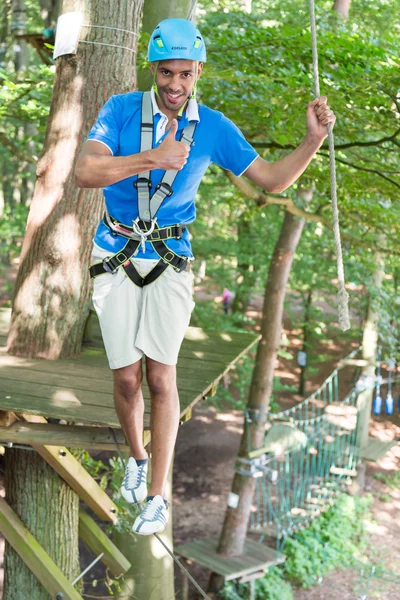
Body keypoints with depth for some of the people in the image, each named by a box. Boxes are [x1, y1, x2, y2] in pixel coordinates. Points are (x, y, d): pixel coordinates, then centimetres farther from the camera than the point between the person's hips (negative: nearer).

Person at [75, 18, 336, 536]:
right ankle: (137, 457, 33)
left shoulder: (213, 128, -2)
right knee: (126, 379, 2)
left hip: (170, 260, 0)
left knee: (161, 379, -2)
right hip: (115, 259, 0)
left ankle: (157, 495, 12)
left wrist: (314, 140, -12)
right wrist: (153, 158, -32)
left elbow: (272, 180, 4)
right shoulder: (121, 109, -7)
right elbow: (85, 172, -21)